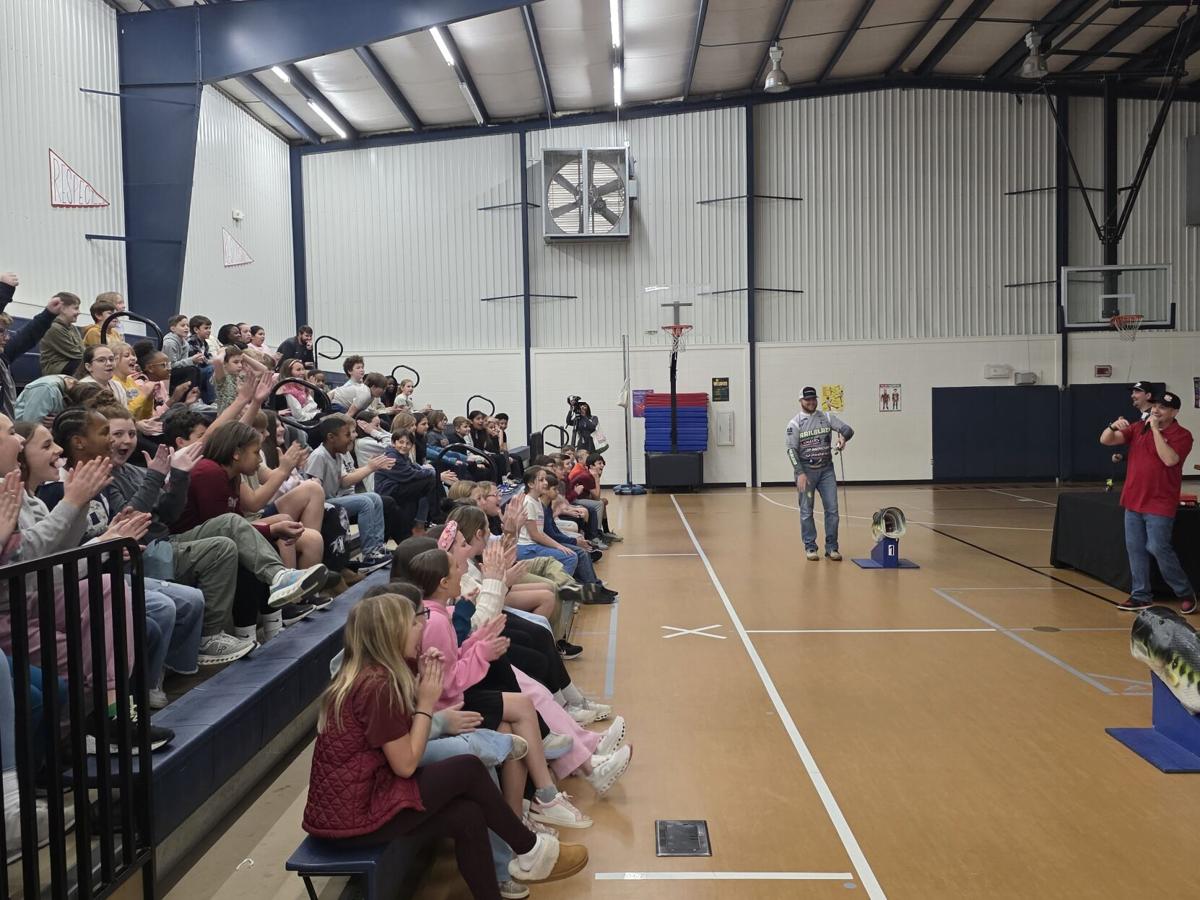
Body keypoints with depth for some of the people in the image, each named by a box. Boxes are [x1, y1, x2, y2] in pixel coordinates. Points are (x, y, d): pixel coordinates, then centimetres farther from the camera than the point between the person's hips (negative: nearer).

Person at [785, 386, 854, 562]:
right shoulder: (795, 423, -3)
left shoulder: (827, 418, 7)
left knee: (832, 509, 1)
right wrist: (800, 473, -18)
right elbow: (792, 450, -9)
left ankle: (831, 547, 9)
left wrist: (843, 437, -25)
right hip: (805, 470, -3)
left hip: (826, 469, 3)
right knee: (806, 511, 1)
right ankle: (810, 547, 12)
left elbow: (848, 429, 0)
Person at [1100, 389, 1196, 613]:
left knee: (1158, 548, -7)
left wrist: (1156, 429, -20)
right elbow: (1105, 440, 4)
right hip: (1133, 500, 5)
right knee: (1135, 548, 7)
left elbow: (1169, 459, -24)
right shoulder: (1138, 428, 8)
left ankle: (1185, 593, 13)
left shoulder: (1181, 435, -7)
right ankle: (1140, 596, 16)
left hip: (1160, 504, -5)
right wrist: (1114, 427, -18)